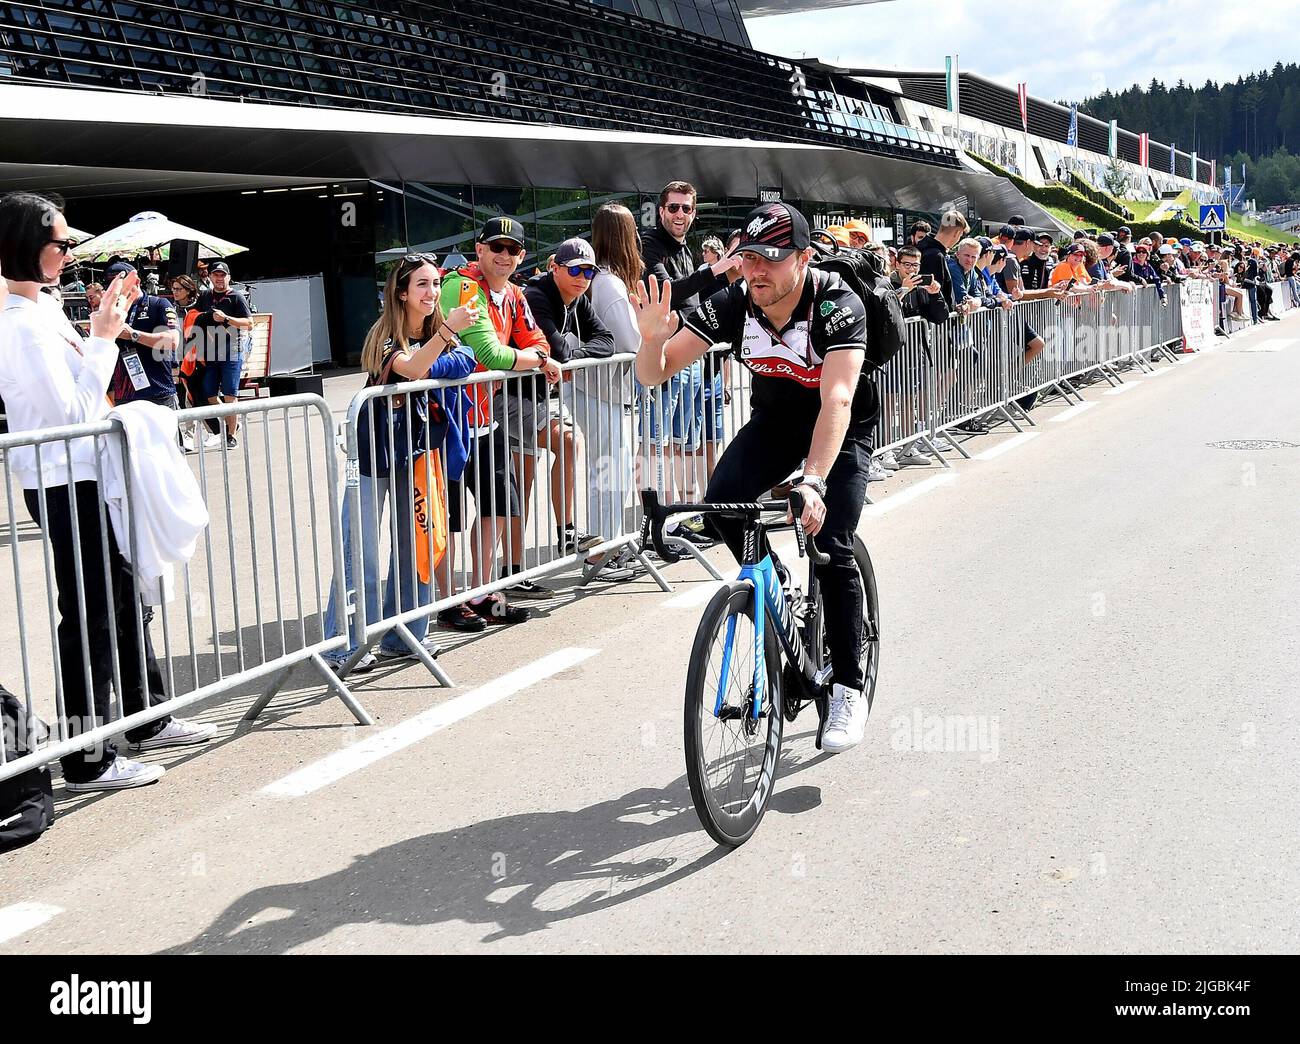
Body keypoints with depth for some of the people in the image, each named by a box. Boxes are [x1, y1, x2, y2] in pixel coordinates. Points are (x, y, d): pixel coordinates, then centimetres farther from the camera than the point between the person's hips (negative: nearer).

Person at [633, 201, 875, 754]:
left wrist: (813, 483, -58)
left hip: (841, 426, -3)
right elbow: (654, 374, -20)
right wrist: (653, 337, -43)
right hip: (774, 418, 4)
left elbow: (836, 401, -44)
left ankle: (848, 689, -1)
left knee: (831, 547, -17)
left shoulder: (837, 305, -32)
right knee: (721, 504, -22)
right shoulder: (733, 303, -21)